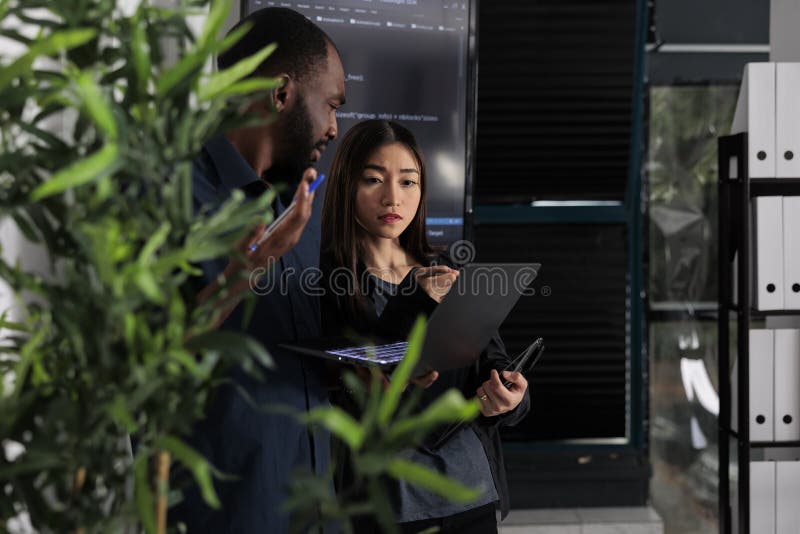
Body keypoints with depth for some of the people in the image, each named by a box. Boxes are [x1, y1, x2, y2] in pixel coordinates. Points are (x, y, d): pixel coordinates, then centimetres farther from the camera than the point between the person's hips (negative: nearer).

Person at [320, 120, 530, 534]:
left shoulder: (447, 277, 6)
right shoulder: (327, 281, -10)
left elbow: (496, 364, 5)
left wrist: (509, 398, -17)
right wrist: (412, 308, -21)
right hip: (384, 501, -4)